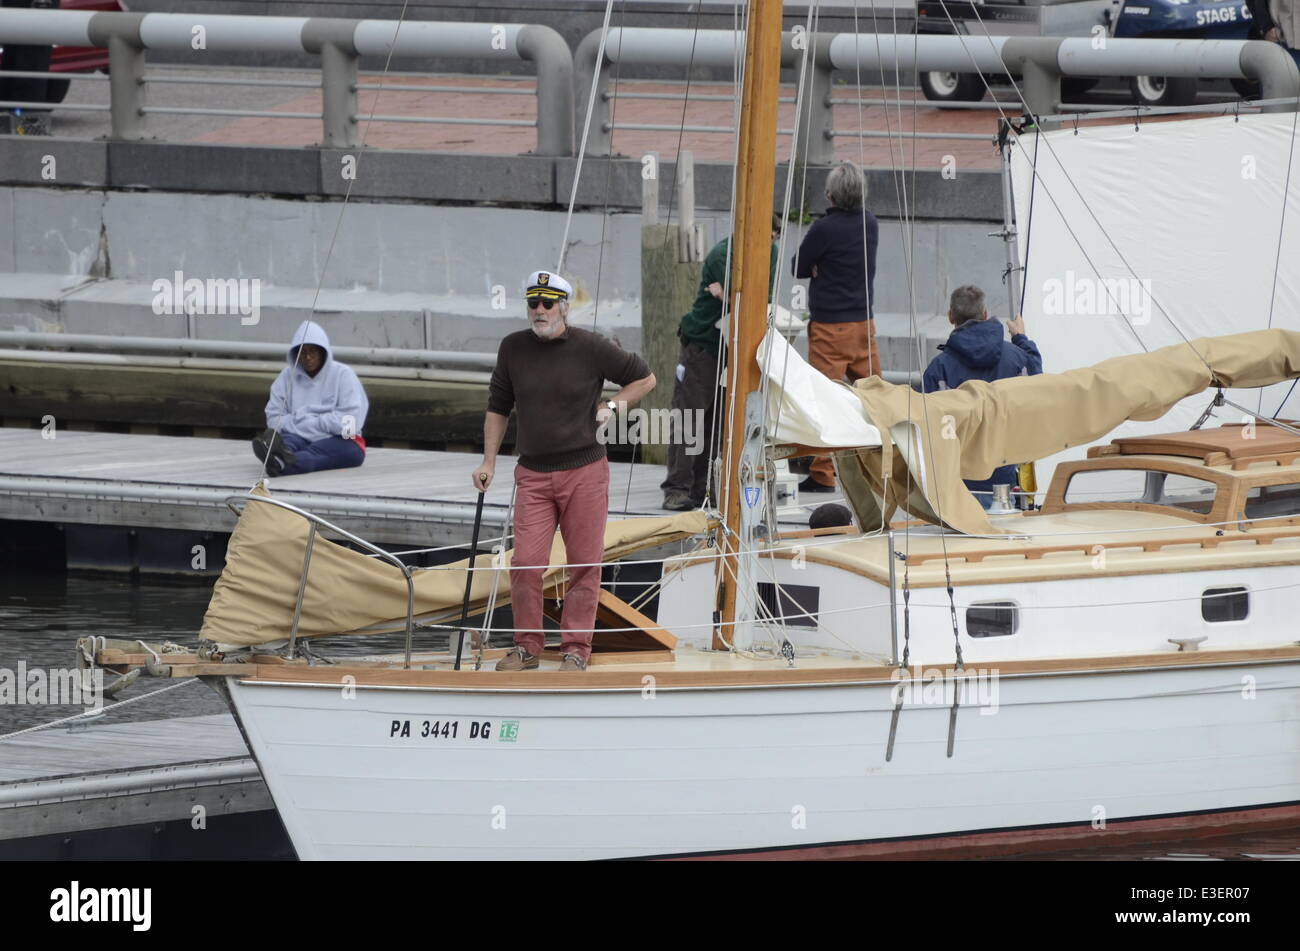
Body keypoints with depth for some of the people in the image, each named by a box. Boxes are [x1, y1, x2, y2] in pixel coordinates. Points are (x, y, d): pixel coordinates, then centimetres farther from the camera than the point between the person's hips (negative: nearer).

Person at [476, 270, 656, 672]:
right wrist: (489, 461, 10)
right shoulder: (513, 348, 3)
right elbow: (498, 407, 15)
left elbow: (644, 378, 9)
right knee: (526, 563, -5)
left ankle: (576, 648, 11)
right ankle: (527, 647, 7)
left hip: (585, 472, -2)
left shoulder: (591, 348, -5)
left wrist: (613, 405, -3)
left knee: (585, 563, 2)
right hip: (533, 473, 2)